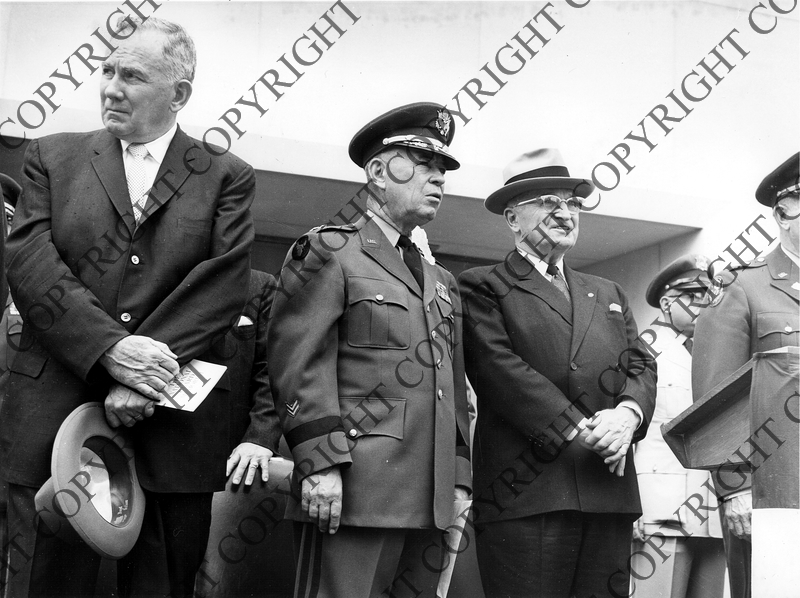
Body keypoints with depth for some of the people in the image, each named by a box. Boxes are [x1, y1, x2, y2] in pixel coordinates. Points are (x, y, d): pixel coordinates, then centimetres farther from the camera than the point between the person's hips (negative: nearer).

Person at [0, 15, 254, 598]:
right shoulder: (53, 157, 11)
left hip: (172, 432, -1)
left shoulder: (227, 178, 7)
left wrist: (148, 375, -17)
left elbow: (223, 283, -6)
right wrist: (109, 348, -16)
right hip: (53, 418, 1)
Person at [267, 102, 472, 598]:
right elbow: (299, 363, -9)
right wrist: (320, 461, -17)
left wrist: (459, 476, 13)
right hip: (357, 489, -7)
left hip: (431, 499, 7)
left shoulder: (442, 282, 24)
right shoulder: (330, 252, 2)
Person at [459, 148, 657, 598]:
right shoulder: (483, 286, 6)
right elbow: (500, 366, -8)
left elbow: (641, 366, 15)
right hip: (525, 492, -5)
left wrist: (628, 413, -8)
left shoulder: (609, 294, 25)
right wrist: (579, 429, -14)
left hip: (610, 489, 5)